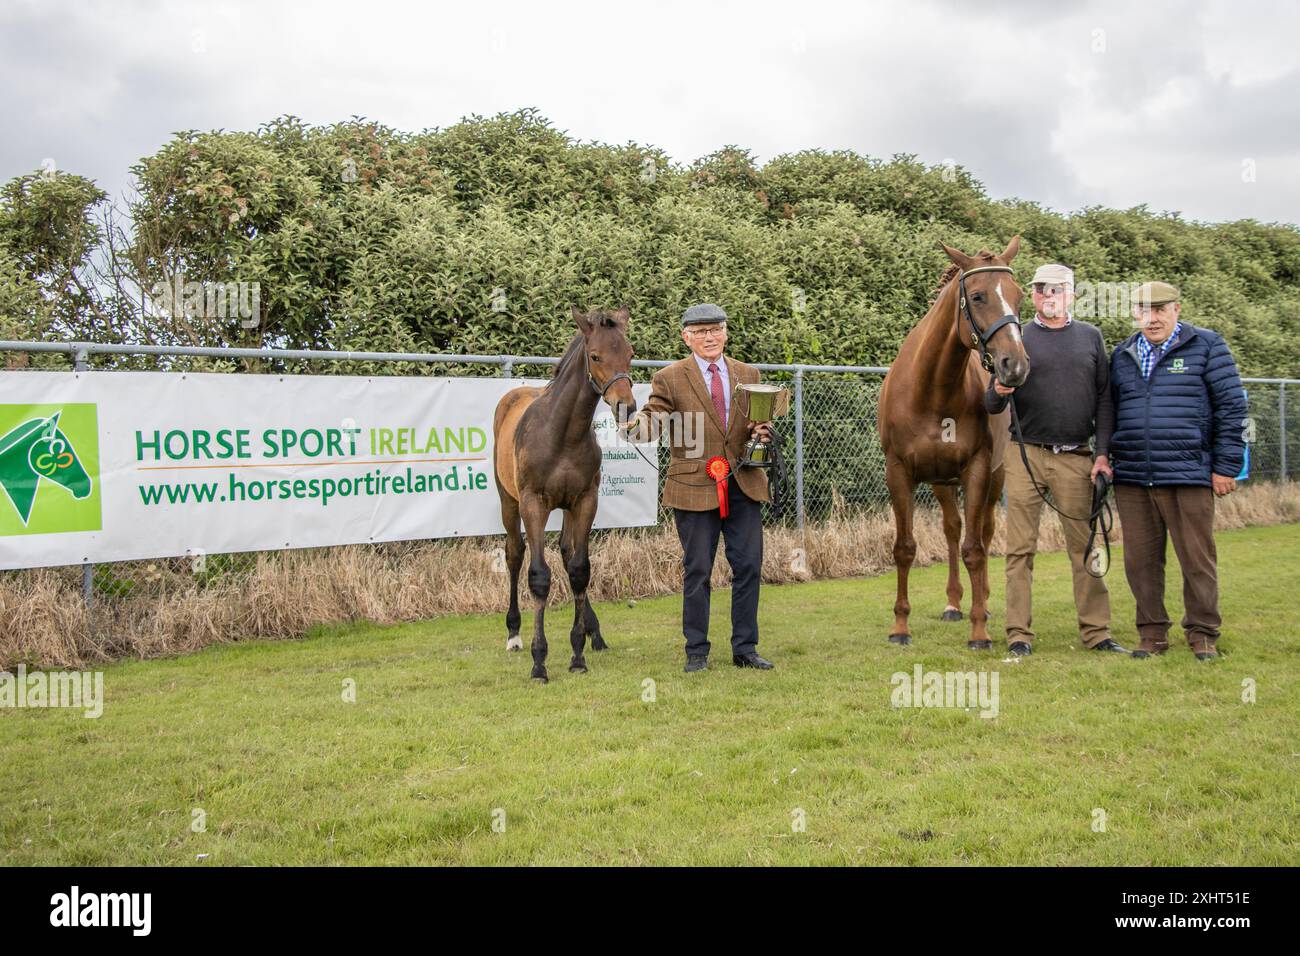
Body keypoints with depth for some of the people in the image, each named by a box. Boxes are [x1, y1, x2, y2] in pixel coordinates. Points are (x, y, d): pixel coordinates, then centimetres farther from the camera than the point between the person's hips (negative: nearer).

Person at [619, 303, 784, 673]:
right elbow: (653, 417, -10)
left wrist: (762, 432, -5)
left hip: (744, 484, 4)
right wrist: (637, 424, -34)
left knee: (748, 567, 5)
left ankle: (745, 648, 17)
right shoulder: (669, 378, 0)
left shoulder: (748, 374, 12)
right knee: (697, 571, 3)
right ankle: (696, 651, 14)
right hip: (694, 487, -4)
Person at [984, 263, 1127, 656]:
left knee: (1085, 546, 3)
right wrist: (998, 392, -20)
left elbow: (1105, 400, 9)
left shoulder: (1091, 337, 11)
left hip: (1076, 458, 1)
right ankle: (1019, 634, 6)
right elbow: (991, 406, 4)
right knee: (1020, 548, 1)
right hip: (1026, 455, -1)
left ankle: (1096, 632, 10)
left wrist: (1102, 453, 0)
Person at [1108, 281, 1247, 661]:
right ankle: (1152, 633, 19)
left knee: (1197, 558, 3)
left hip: (1188, 475, -4)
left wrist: (1226, 466, -5)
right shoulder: (1122, 355, 14)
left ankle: (1202, 634, 16)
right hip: (1132, 479, 4)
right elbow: (1110, 412, 20)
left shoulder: (1206, 346, 2)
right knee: (1140, 560, 8)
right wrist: (1108, 460, 13)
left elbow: (1232, 408, -1)